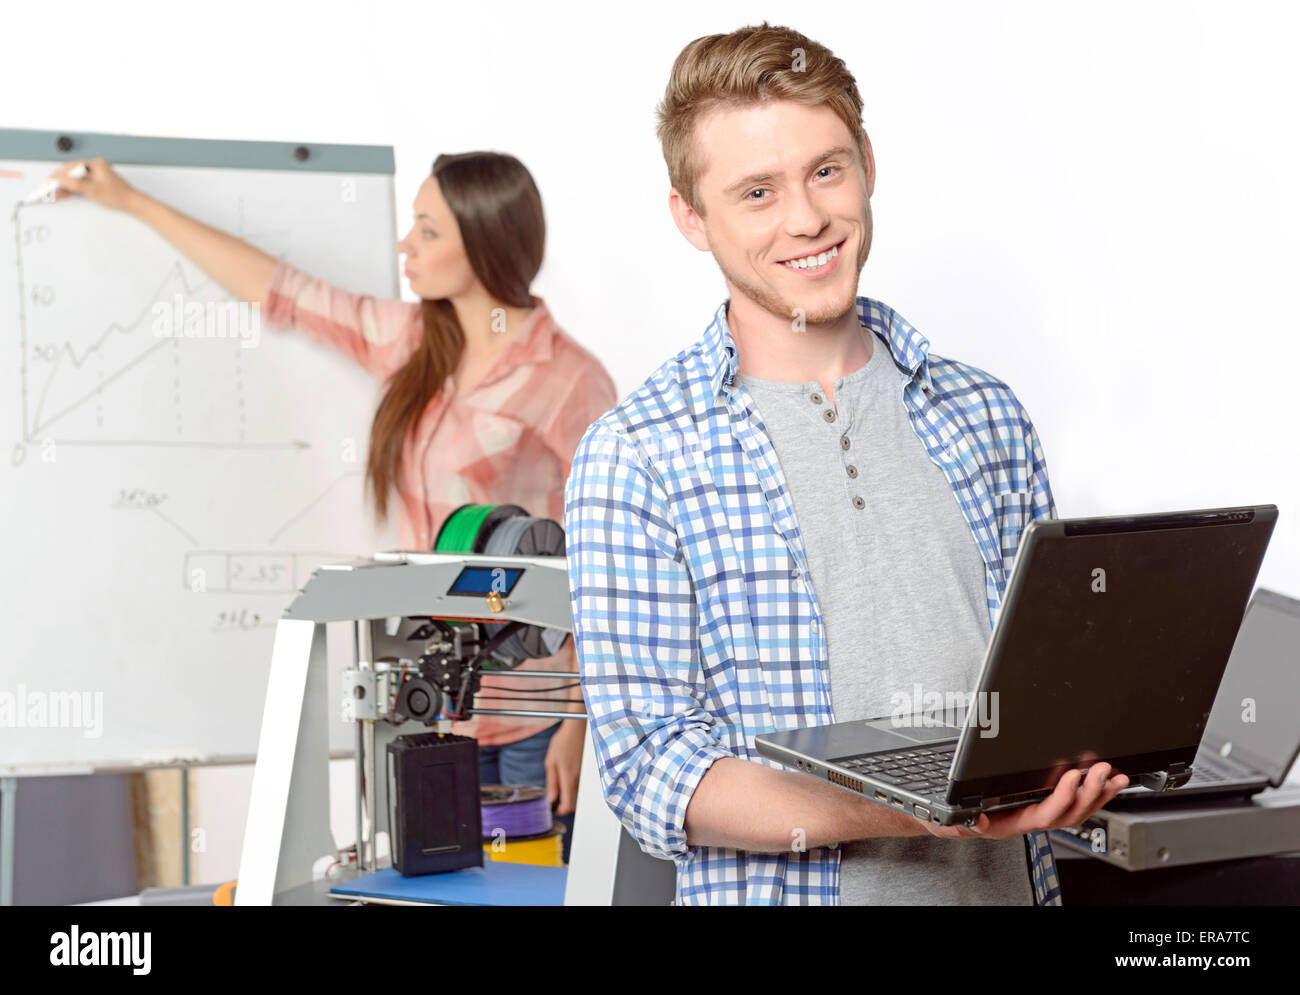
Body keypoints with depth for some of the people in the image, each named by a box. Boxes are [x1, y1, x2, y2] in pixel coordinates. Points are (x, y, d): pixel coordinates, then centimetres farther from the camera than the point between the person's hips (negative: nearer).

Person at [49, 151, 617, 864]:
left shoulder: (568, 380, -10)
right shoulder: (412, 345, 9)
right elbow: (275, 289, 18)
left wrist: (581, 725, -14)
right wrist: (130, 202, 24)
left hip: (535, 721, -6)